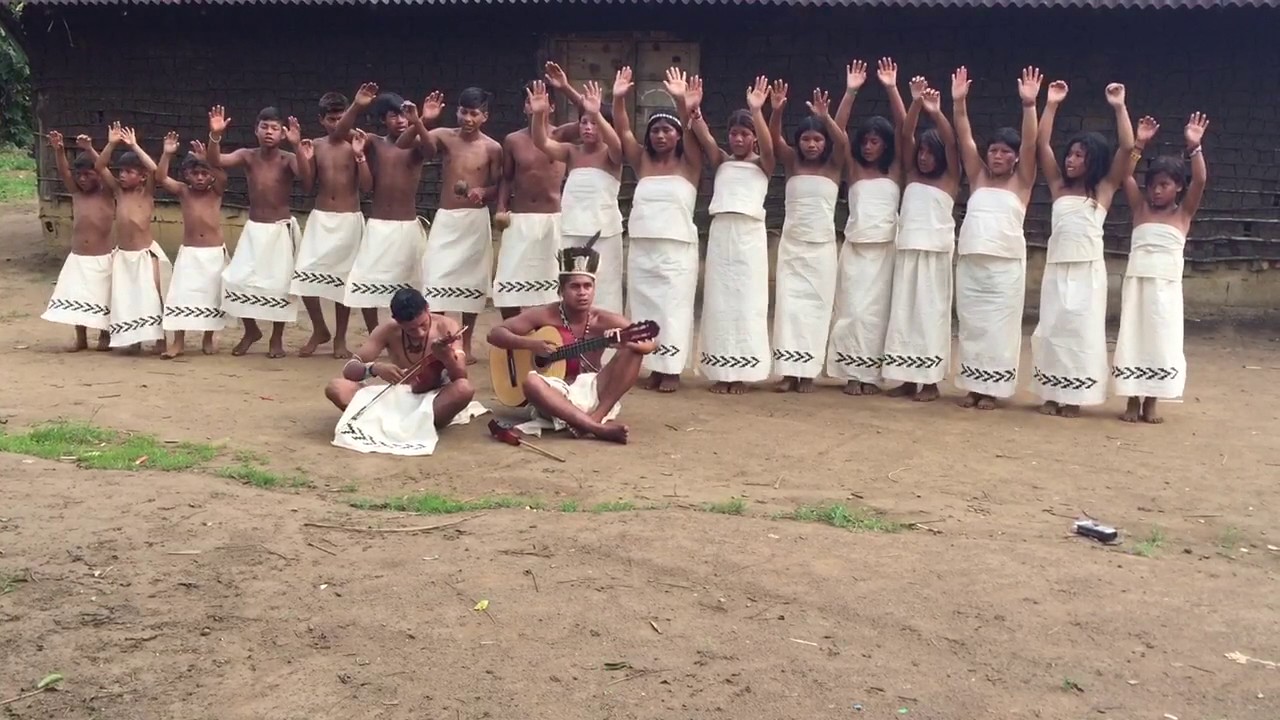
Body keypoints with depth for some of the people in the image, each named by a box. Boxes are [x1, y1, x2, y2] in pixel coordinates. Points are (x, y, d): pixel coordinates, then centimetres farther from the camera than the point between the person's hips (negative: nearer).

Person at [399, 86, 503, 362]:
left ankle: (466, 344, 18)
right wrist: (415, 123, -28)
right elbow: (402, 144, -9)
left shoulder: (492, 148, -2)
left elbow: (497, 187, 3)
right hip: (445, 218, 0)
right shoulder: (444, 137, -2)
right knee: (436, 279, -8)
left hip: (476, 220, 0)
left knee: (472, 280, 6)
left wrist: (483, 192, -19)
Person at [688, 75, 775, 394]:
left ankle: (741, 373, 4)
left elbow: (767, 146, -16)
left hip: (750, 234, -3)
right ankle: (721, 371, 8)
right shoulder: (721, 161, 11)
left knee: (747, 301, -1)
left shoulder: (762, 164, 5)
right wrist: (692, 109, -24)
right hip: (720, 232, 3)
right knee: (719, 300, 3)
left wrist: (757, 111, -30)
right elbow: (704, 137, -5)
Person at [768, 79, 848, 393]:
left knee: (816, 305, 1)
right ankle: (789, 370, -1)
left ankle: (808, 371, 5)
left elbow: (843, 142, -18)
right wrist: (776, 111, -28)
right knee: (789, 304, -2)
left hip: (822, 246, -1)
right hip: (791, 244, 1)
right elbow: (774, 140, -11)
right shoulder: (792, 164, 4)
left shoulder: (833, 166, 1)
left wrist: (825, 117, -33)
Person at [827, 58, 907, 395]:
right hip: (855, 247, 1)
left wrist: (892, 89, -11)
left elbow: (903, 130, -3)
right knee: (853, 308, -3)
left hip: (885, 248, -1)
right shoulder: (852, 170, 9)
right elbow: (838, 132, 0)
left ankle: (872, 373, 7)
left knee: (877, 309, 1)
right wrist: (850, 92, -10)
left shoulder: (894, 170, 7)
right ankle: (853, 373, 2)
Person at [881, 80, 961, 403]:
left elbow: (950, 143, -11)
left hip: (936, 253, -4)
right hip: (907, 251, 4)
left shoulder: (949, 179, 3)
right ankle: (908, 378, 10)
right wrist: (915, 103, -14)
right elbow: (905, 136, 1)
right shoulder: (911, 174, 12)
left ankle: (930, 381, 3)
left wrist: (936, 112, -25)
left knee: (931, 312, -1)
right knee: (904, 312, 4)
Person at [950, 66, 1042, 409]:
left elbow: (1031, 144, -9)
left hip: (1006, 264, -3)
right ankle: (973, 385, 15)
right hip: (970, 262, 3)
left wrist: (1029, 105, -21)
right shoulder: (978, 177, 11)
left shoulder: (1021, 181, 4)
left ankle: (992, 388, 8)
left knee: (999, 326, 1)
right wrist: (959, 103, -9)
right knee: (971, 325, 7)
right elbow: (965, 139, 3)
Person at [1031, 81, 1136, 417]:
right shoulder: (1058, 186, 10)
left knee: (1081, 331, 0)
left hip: (1088, 270, -3)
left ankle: (1073, 396, 5)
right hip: (1056, 268, 3)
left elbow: (1127, 149, -7)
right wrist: (1051, 105, 1)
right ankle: (1052, 394, 12)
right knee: (1051, 329, 4)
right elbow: (1041, 144, 6)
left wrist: (1119, 108, -9)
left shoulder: (1104, 189, 3)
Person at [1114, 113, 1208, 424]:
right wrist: (1139, 144, -10)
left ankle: (1151, 401, 9)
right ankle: (1132, 400, 8)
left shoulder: (1183, 212, 4)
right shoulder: (1141, 207, 8)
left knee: (1161, 340, 1)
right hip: (1137, 282, 1)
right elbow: (1124, 173, 0)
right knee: (1133, 337, 1)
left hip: (1167, 286, -1)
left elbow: (1200, 180, -10)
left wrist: (1194, 147, -20)